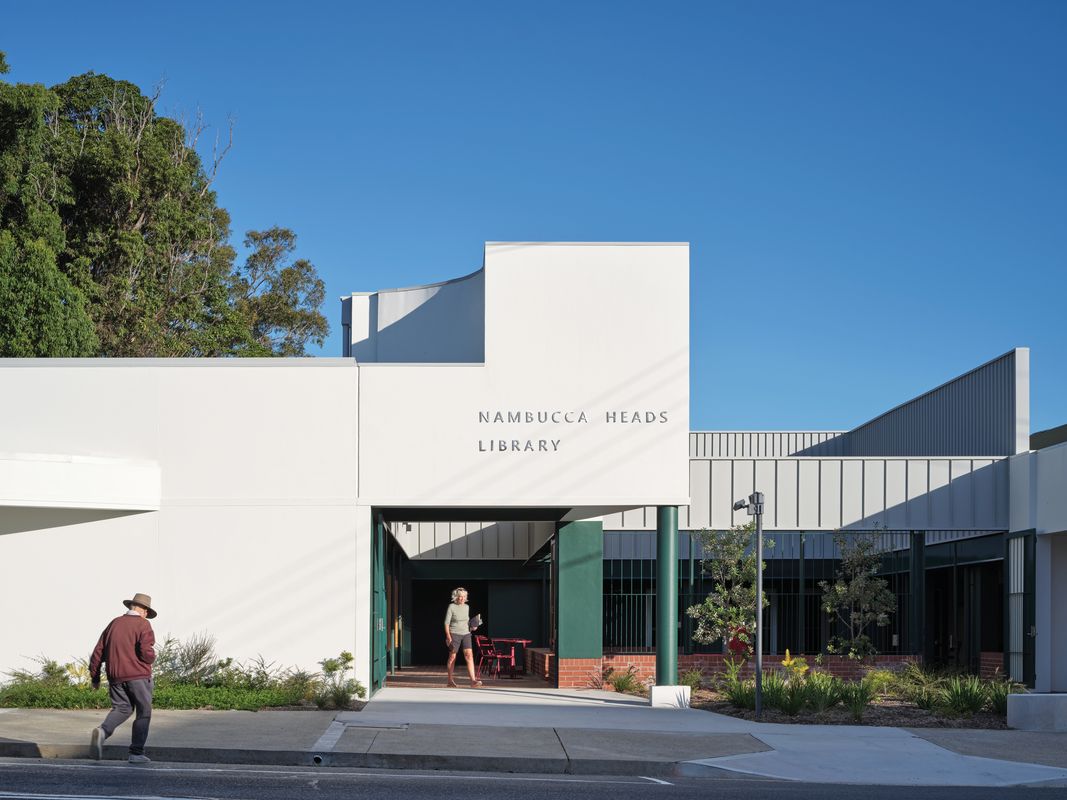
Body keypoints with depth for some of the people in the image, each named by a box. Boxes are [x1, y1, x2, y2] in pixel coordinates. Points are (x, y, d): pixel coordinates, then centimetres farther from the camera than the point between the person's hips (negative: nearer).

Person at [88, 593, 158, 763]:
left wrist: (95, 677, 18)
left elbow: (98, 652, 11)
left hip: (115, 677, 5)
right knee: (143, 713, 7)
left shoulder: (114, 623, 12)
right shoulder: (143, 625, -5)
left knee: (121, 708, 14)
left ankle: (103, 731, -15)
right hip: (138, 676, -5)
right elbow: (146, 652, -18)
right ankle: (136, 753, 5)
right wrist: (151, 659, 6)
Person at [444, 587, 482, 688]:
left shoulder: (466, 607, 9)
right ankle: (450, 680, 21)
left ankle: (473, 681, -20)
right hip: (454, 634, -4)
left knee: (469, 656, -11)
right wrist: (448, 636, -16)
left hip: (466, 634, 4)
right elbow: (446, 623, -9)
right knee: (452, 657, 6)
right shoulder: (451, 607, -8)